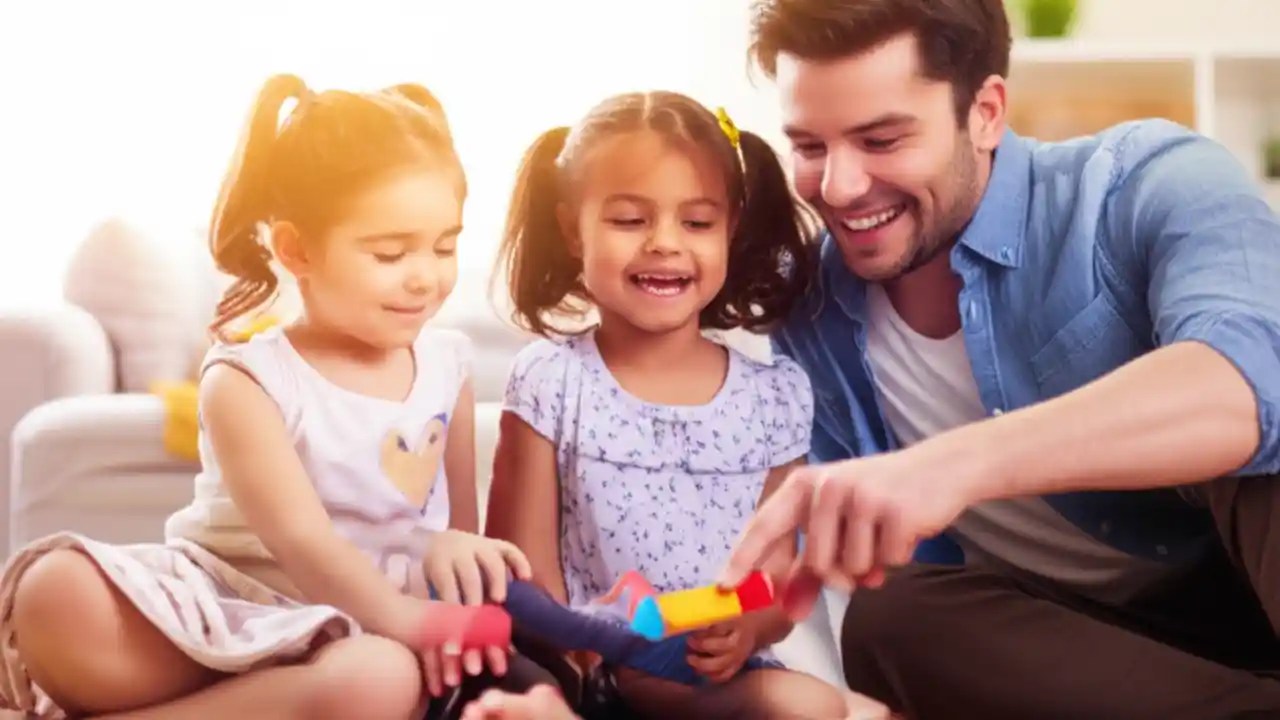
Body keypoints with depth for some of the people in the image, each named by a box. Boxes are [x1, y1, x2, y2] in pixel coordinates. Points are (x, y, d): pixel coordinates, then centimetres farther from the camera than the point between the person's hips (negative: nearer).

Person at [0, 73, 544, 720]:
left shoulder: (446, 366, 8)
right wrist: (411, 622, -34)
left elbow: (461, 524, 16)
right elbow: (300, 541, -18)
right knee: (59, 596, -32)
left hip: (362, 634, 3)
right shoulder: (248, 381, -6)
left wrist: (455, 545, -9)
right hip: (231, 615, -3)